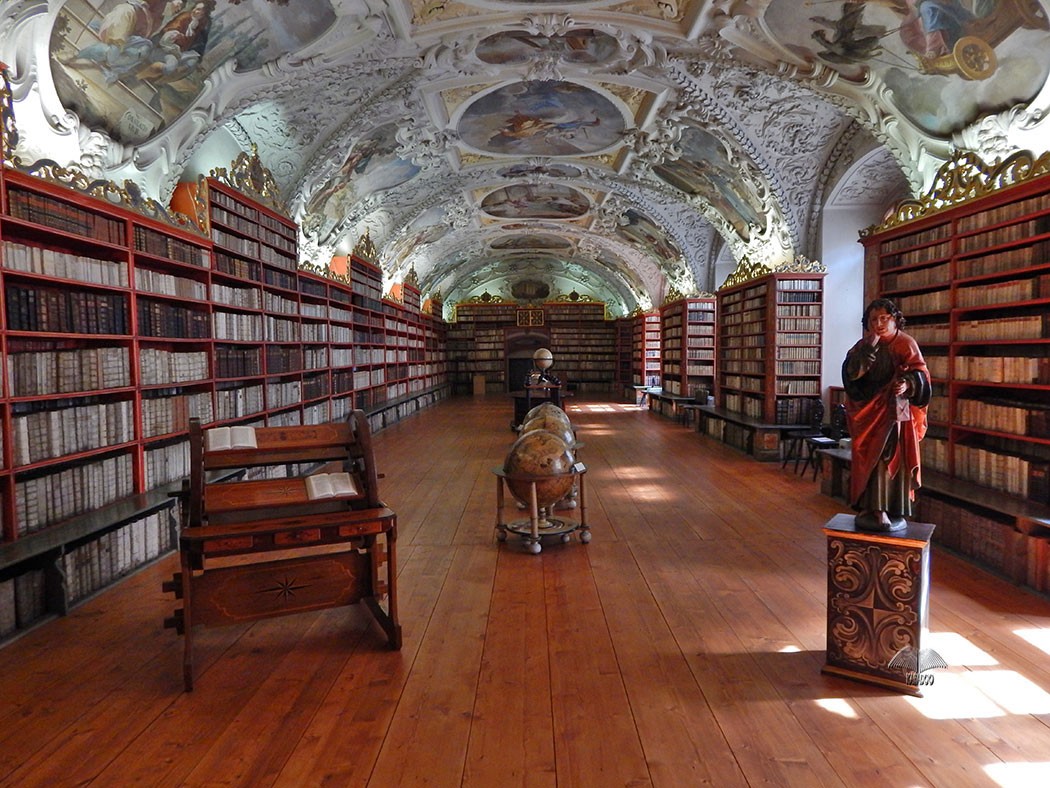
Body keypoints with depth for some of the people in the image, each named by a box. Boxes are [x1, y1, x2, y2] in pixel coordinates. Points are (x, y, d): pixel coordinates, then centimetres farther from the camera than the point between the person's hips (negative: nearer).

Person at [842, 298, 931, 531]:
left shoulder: (906, 344, -1)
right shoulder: (863, 345, 4)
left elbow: (920, 373, -9)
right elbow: (851, 372, -10)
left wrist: (907, 383, -31)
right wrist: (869, 346, -19)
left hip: (895, 412, -1)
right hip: (868, 413, 2)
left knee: (894, 459, -1)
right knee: (870, 460, 0)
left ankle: (896, 512, 6)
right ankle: (871, 509, 4)